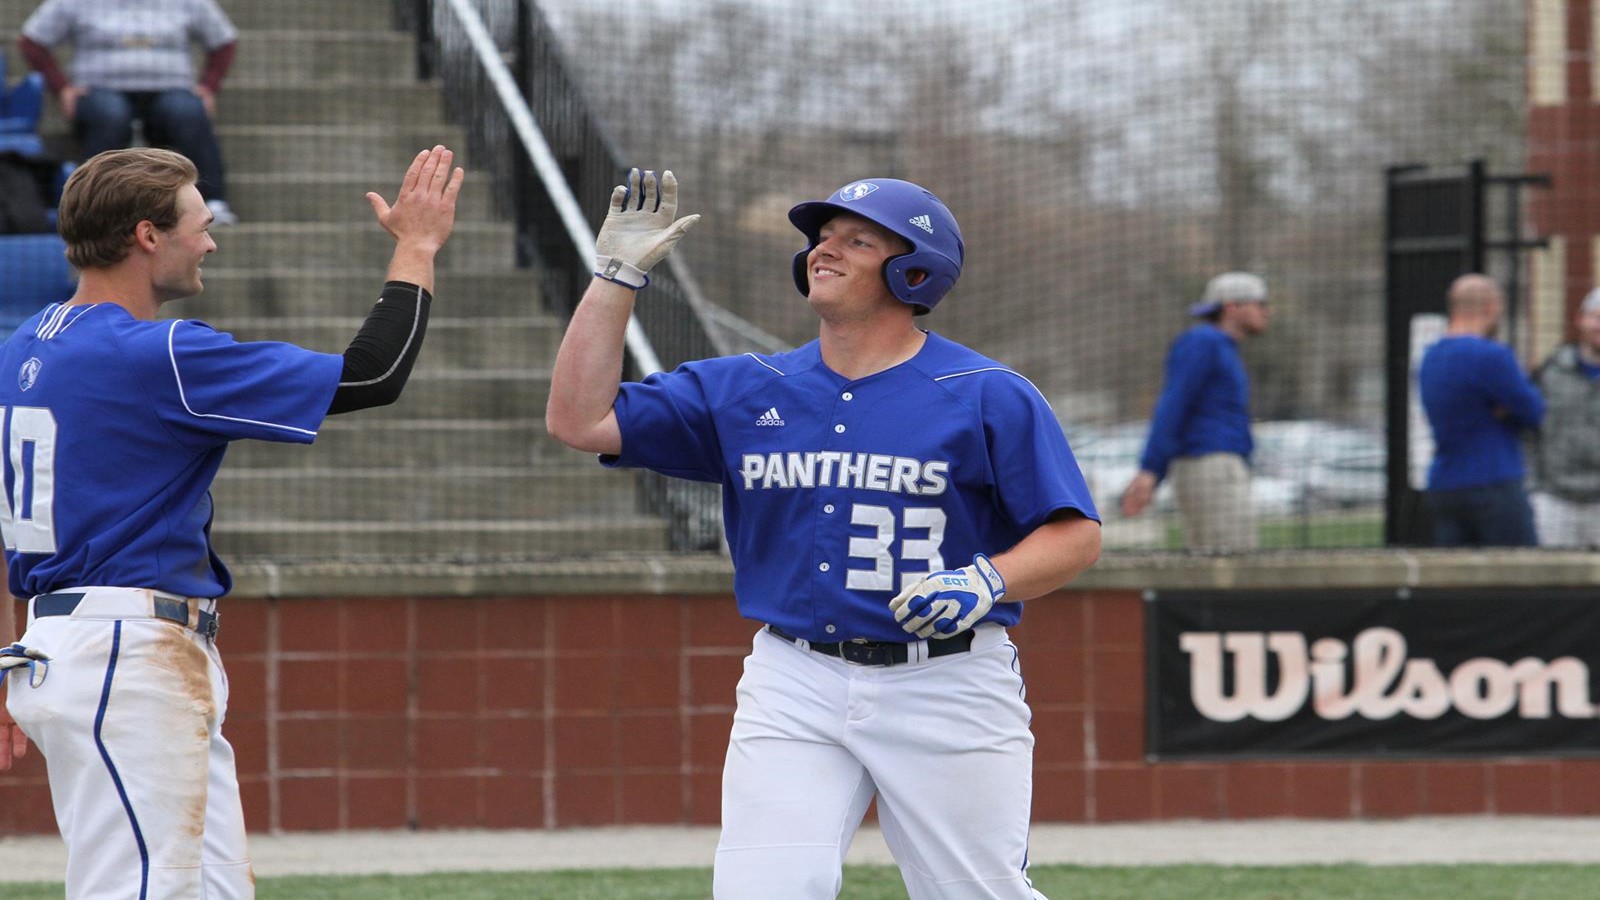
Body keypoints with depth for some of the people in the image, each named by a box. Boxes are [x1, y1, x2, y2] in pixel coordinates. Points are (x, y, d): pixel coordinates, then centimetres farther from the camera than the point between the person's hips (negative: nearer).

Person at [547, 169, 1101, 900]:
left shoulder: (990, 398, -2)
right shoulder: (741, 392, 10)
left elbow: (1075, 535, -3)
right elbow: (579, 420, 7)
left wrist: (987, 580, -22)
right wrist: (617, 274, 3)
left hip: (947, 685, -3)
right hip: (793, 688, 3)